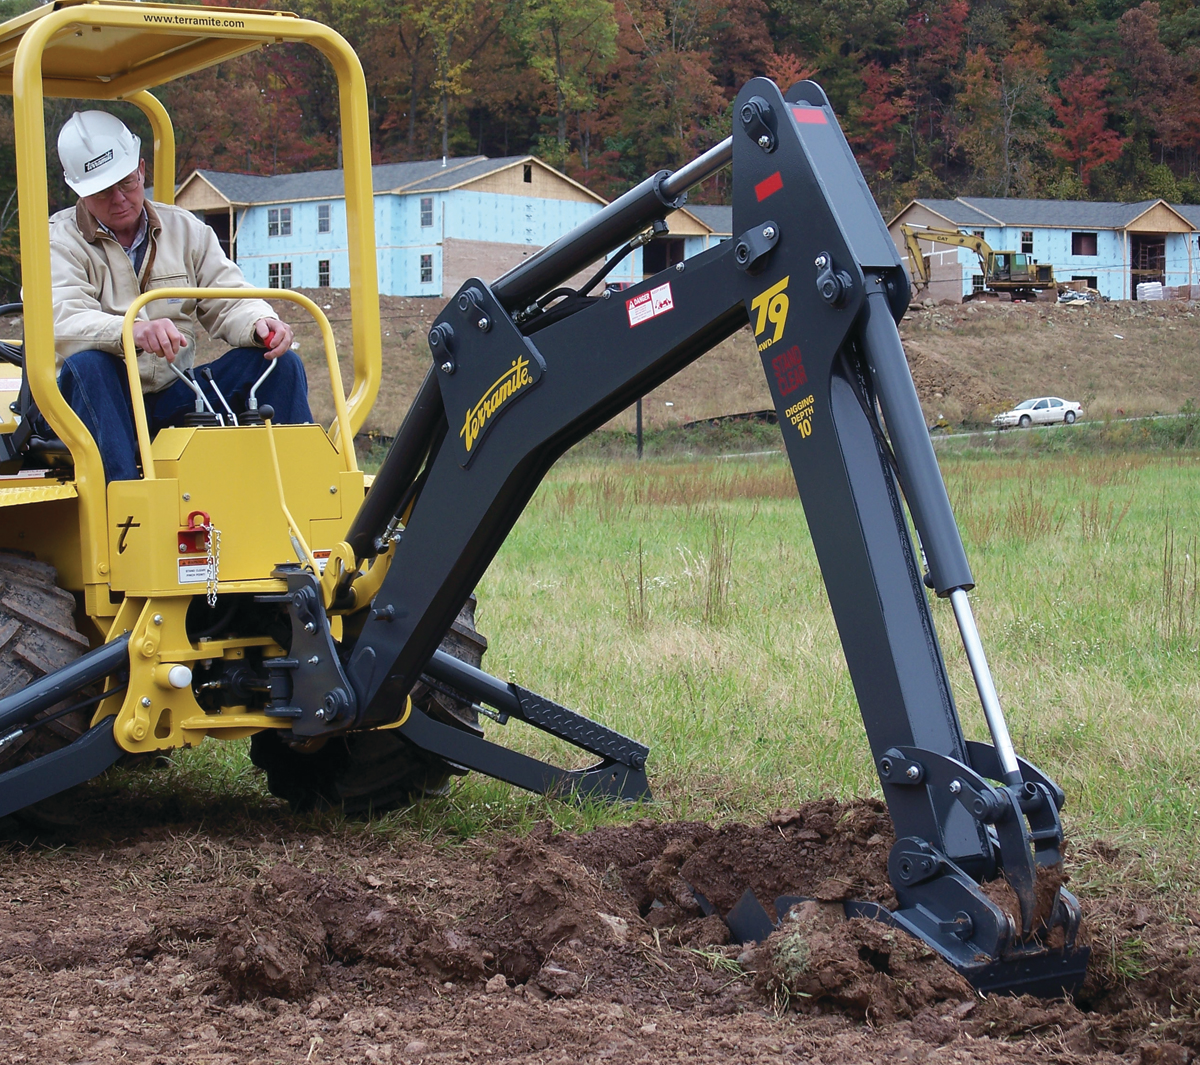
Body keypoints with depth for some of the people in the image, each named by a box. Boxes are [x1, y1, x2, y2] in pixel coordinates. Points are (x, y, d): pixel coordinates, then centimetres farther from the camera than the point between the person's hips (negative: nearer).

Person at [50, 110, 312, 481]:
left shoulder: (185, 229, 12)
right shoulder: (58, 240, -1)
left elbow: (228, 301, 5)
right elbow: (62, 321, -20)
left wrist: (260, 323, -21)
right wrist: (132, 330, -41)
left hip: (175, 400, 4)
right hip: (103, 406, -3)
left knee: (281, 364, -13)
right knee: (86, 365, -37)